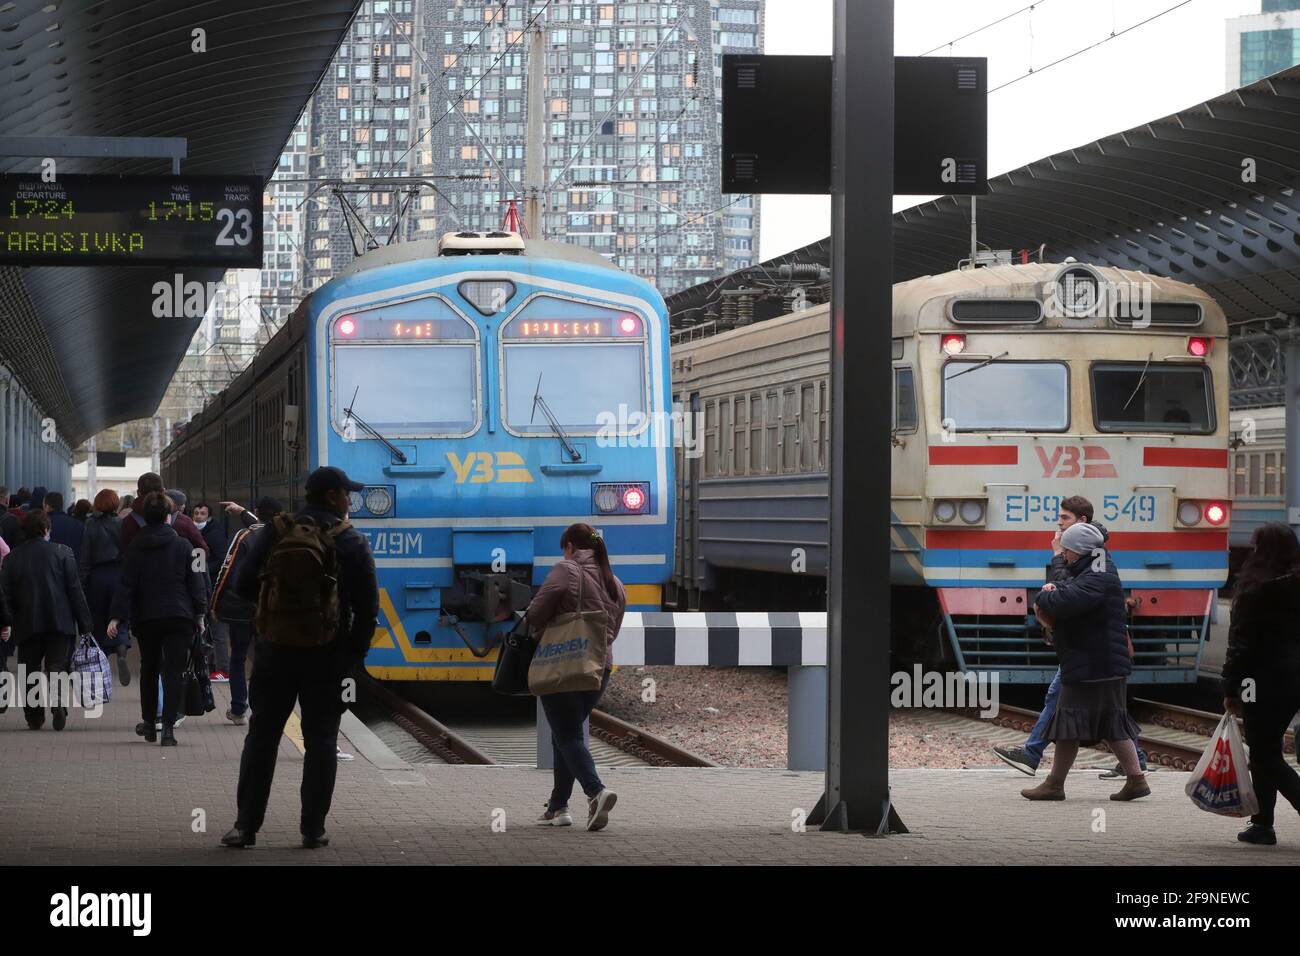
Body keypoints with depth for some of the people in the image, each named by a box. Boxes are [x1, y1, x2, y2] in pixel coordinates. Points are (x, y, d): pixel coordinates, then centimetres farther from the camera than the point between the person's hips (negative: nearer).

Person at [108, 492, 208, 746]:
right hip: (179, 617, -2)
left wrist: (117, 616, -2)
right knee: (173, 671, -3)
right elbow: (196, 582, -1)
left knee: (148, 669, 18)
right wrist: (200, 613, 6)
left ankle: (148, 722, 24)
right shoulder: (182, 545, -2)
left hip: (146, 618, 2)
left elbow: (126, 584, -1)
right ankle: (168, 726, -14)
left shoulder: (135, 547, 1)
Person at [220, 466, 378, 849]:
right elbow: (367, 606, -6)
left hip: (275, 649, 2)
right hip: (325, 657, -2)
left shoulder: (272, 534, 0)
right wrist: (352, 656, 3)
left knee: (262, 735, 9)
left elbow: (243, 586, 4)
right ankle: (313, 828, 5)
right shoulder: (350, 542, -5)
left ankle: (246, 824, 6)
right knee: (320, 741, 6)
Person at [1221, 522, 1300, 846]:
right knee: (1266, 752, 16)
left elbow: (1241, 643, -12)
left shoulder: (1256, 590, -13)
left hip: (1266, 681, -7)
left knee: (1266, 756, 1)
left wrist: (1231, 689, -6)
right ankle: (1262, 824, 16)